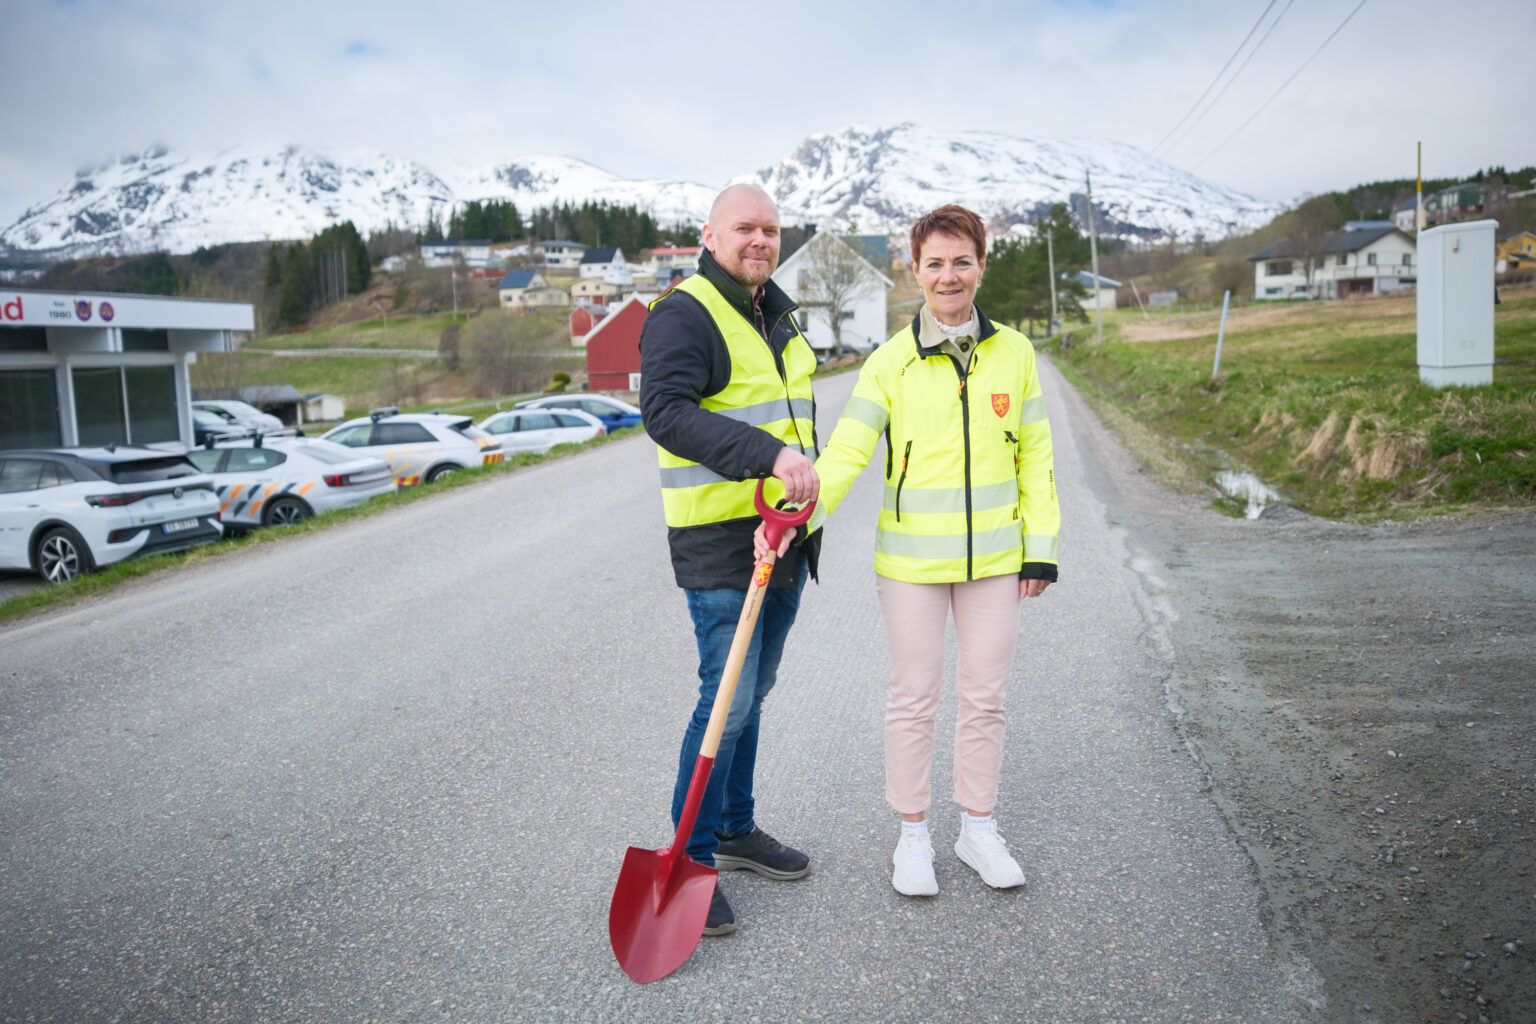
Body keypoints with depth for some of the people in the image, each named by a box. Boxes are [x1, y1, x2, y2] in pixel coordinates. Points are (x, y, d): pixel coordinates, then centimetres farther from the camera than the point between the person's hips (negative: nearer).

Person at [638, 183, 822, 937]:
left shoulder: (778, 316, 17)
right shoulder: (684, 315, -12)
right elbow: (666, 409, -29)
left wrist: (805, 502, 25)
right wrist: (768, 453, -37)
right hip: (720, 543, -8)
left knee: (752, 693, 16)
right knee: (727, 698, -7)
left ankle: (734, 830, 31)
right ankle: (690, 858, 7)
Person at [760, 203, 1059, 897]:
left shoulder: (1014, 353, 2)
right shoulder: (891, 362, -6)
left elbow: (1034, 455, 7)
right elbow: (846, 452, -12)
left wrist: (1041, 546, 4)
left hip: (995, 557, 2)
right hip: (911, 560, -2)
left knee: (983, 698, 12)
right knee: (913, 699, 8)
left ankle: (978, 830, 30)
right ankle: (913, 835, 25)